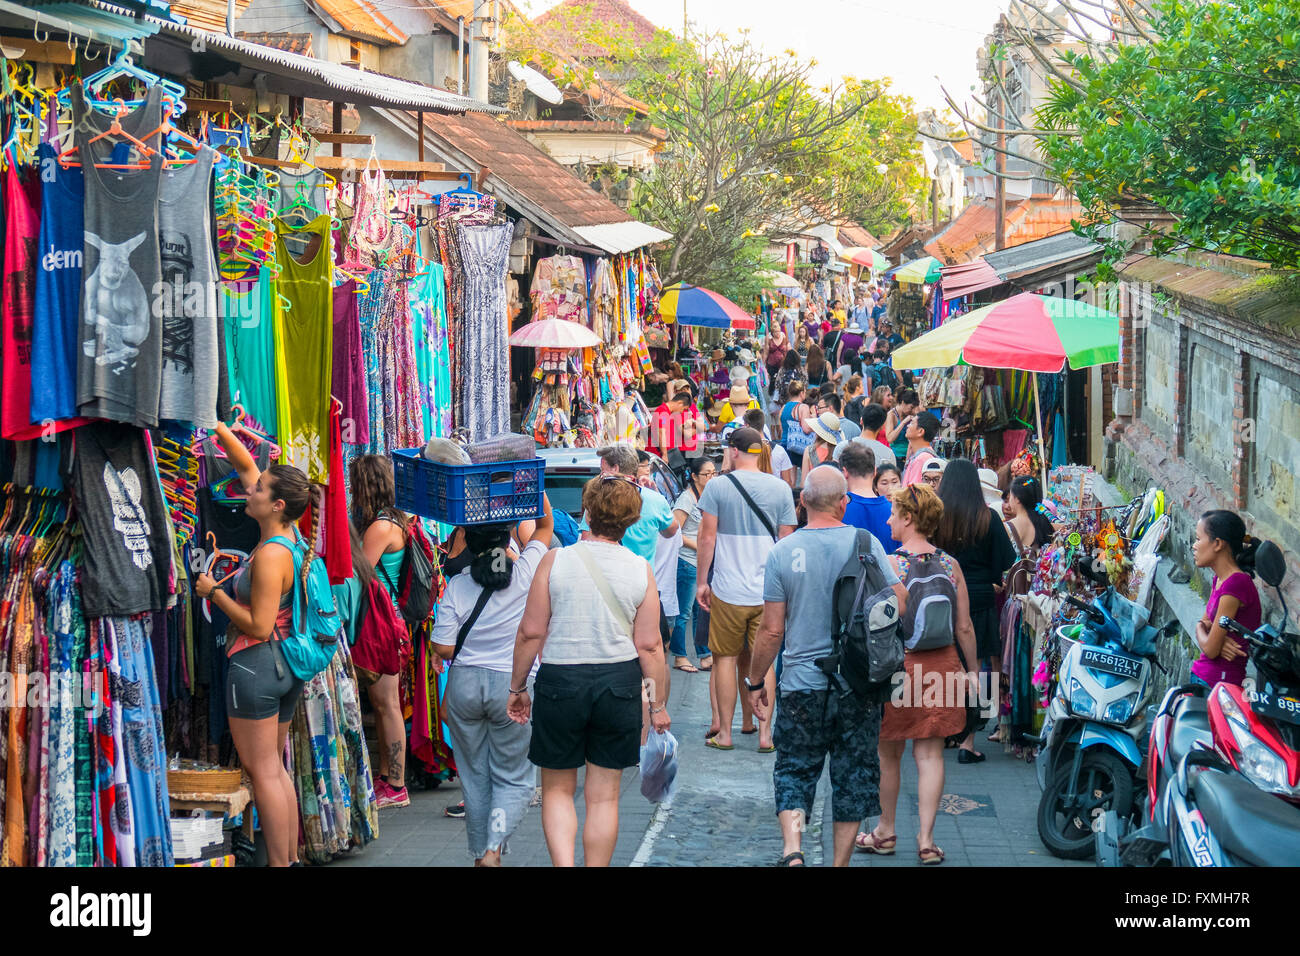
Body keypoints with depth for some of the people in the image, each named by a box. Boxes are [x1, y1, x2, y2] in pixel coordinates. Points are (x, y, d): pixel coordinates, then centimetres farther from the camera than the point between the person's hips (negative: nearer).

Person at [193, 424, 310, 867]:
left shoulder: (270, 555, -20)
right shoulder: (289, 533, 5)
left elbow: (258, 625, -21)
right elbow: (245, 466, 15)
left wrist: (215, 592, -12)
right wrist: (219, 429, 12)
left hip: (255, 664, -9)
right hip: (286, 665, 9)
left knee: (262, 772, -3)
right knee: (276, 767, 15)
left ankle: (279, 863, 0)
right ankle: (292, 857, 18)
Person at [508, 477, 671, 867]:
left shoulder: (555, 560, -6)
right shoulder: (641, 570, -3)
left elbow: (530, 632, -5)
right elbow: (649, 646, -3)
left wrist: (517, 687, 8)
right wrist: (658, 704, 8)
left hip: (560, 681, -1)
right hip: (619, 683, 1)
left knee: (557, 790, 12)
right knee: (604, 796, 11)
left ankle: (563, 864, -6)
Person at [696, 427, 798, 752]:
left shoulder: (718, 486, -6)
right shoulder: (780, 488, 1)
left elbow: (707, 537, -4)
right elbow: (786, 539, 6)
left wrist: (701, 581, 4)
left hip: (727, 588, -2)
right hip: (768, 590, 2)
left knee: (725, 659, 8)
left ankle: (724, 732, 12)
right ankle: (765, 733, 7)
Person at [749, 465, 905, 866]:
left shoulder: (782, 552, -6)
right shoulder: (866, 543, -6)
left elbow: (772, 630, -5)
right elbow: (899, 604, -5)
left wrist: (755, 682, 7)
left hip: (802, 683, 0)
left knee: (794, 770, 10)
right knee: (854, 774, 12)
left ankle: (792, 850, -9)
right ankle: (841, 861, 18)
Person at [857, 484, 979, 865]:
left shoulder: (887, 565, -12)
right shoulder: (950, 565, 0)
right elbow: (964, 627, 3)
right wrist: (972, 670, 15)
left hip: (899, 663, -3)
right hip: (941, 664, 3)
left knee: (888, 752, 13)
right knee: (930, 753, 7)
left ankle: (886, 831, 26)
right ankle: (926, 840, 7)